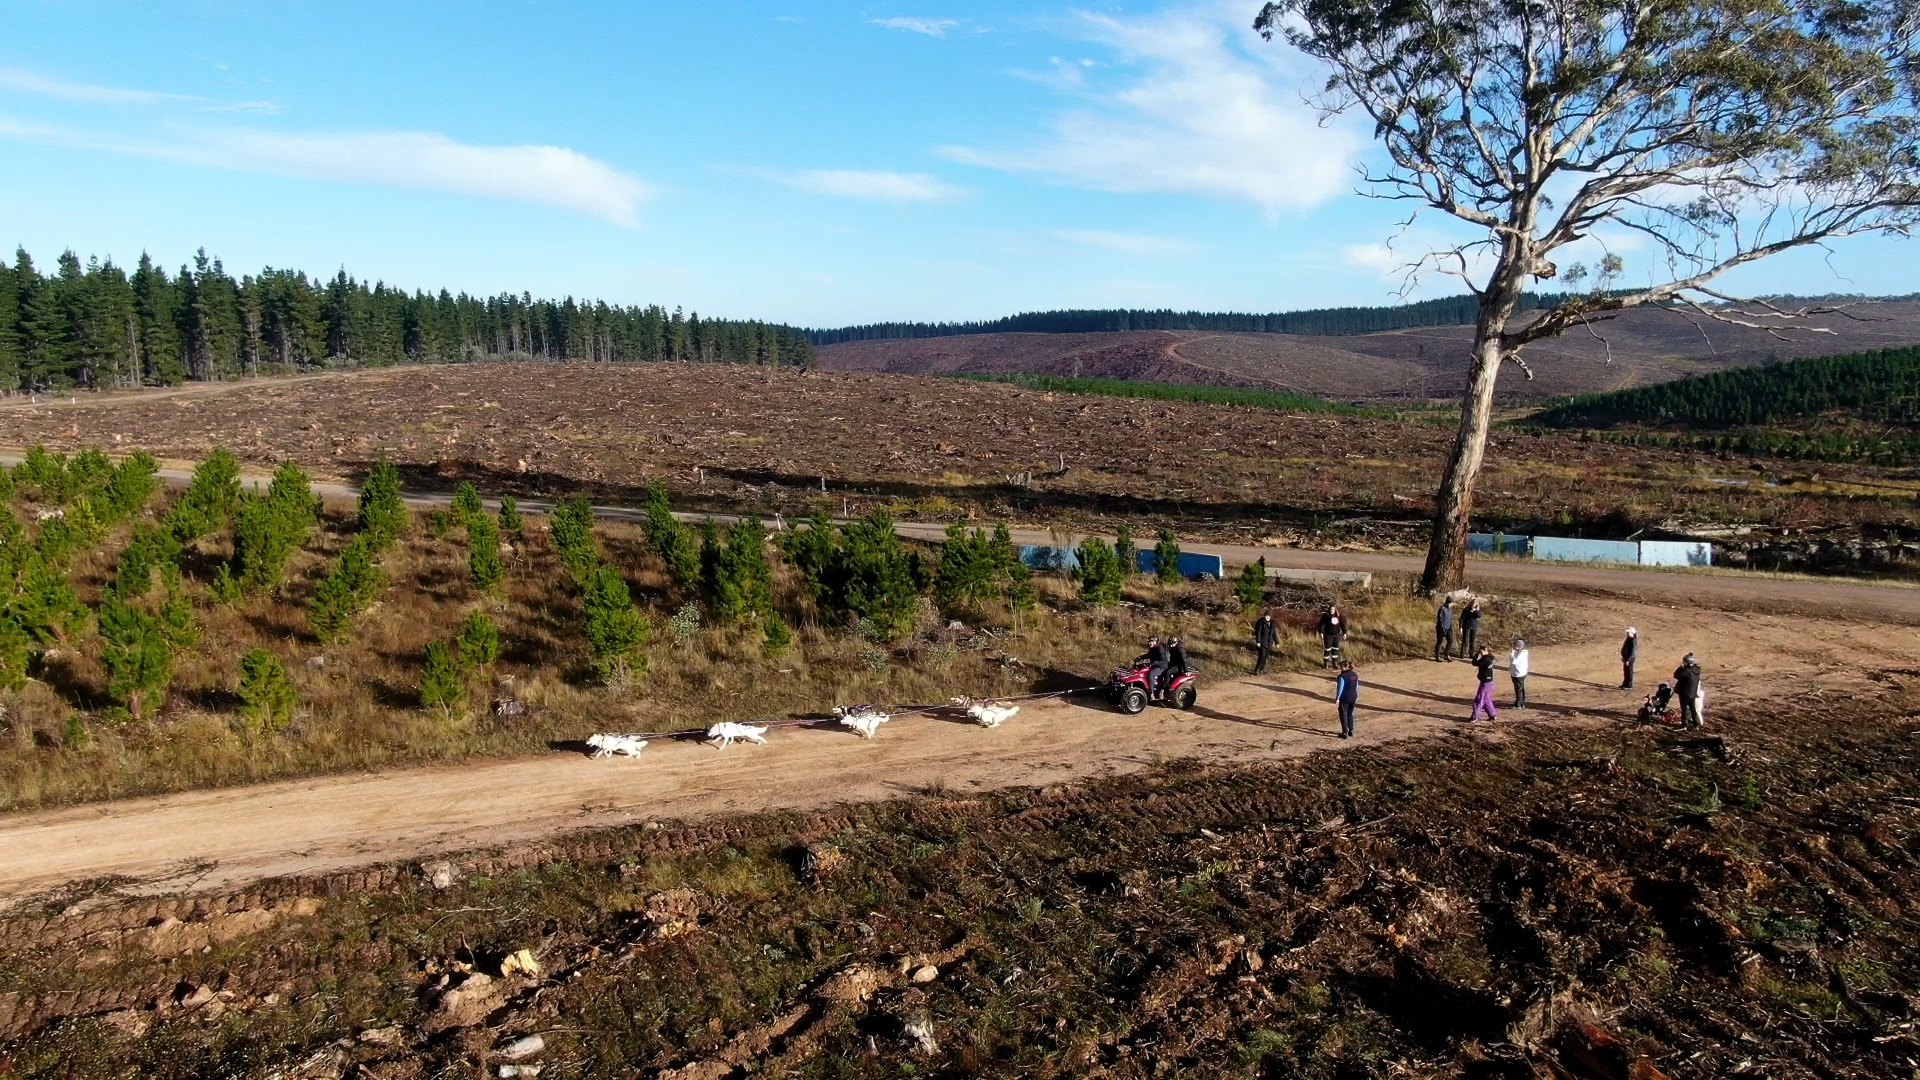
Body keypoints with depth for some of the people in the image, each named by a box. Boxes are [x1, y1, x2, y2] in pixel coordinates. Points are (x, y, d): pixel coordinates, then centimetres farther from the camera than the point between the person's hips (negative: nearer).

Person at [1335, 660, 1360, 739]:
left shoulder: (1342, 676, -20)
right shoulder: (1355, 675, 3)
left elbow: (1340, 688, -18)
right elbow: (1356, 686, 10)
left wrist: (1337, 698, -12)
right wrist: (1356, 696, 20)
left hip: (1344, 698, -7)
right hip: (1353, 697, 7)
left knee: (1343, 715, 4)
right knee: (1350, 714, 20)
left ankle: (1345, 733, 6)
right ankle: (1351, 731, 25)